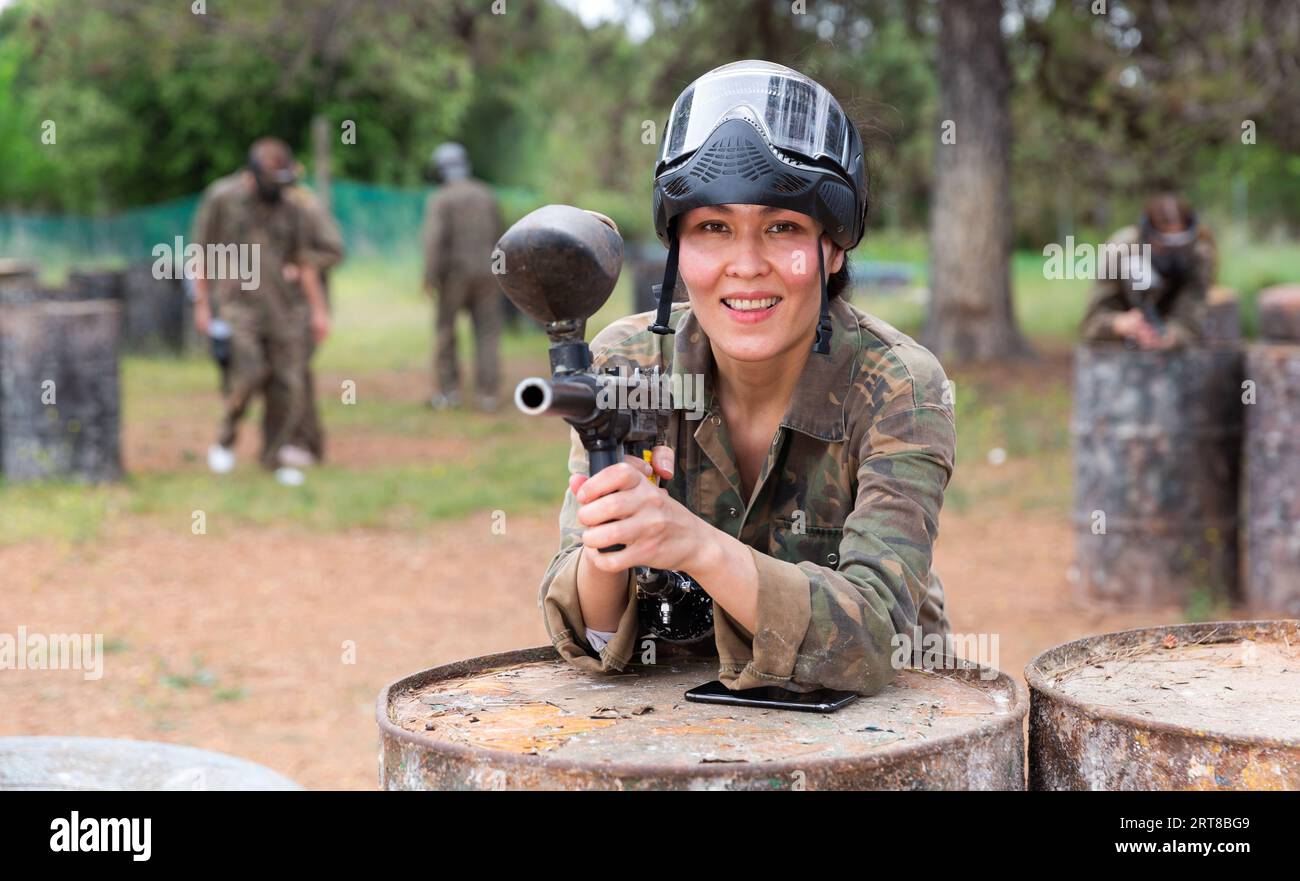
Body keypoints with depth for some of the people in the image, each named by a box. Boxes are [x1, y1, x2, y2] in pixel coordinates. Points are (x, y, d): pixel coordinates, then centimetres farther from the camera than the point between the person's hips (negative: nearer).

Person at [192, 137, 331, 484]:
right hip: (237, 303, -4)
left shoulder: (289, 209, 10)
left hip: (283, 308, 4)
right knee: (250, 372, -23)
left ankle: (273, 455, 13)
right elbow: (201, 251, 3)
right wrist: (202, 304, 0)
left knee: (294, 386, -4)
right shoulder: (221, 198, 0)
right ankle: (226, 438, 1)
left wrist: (318, 310, 12)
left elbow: (304, 262, 16)